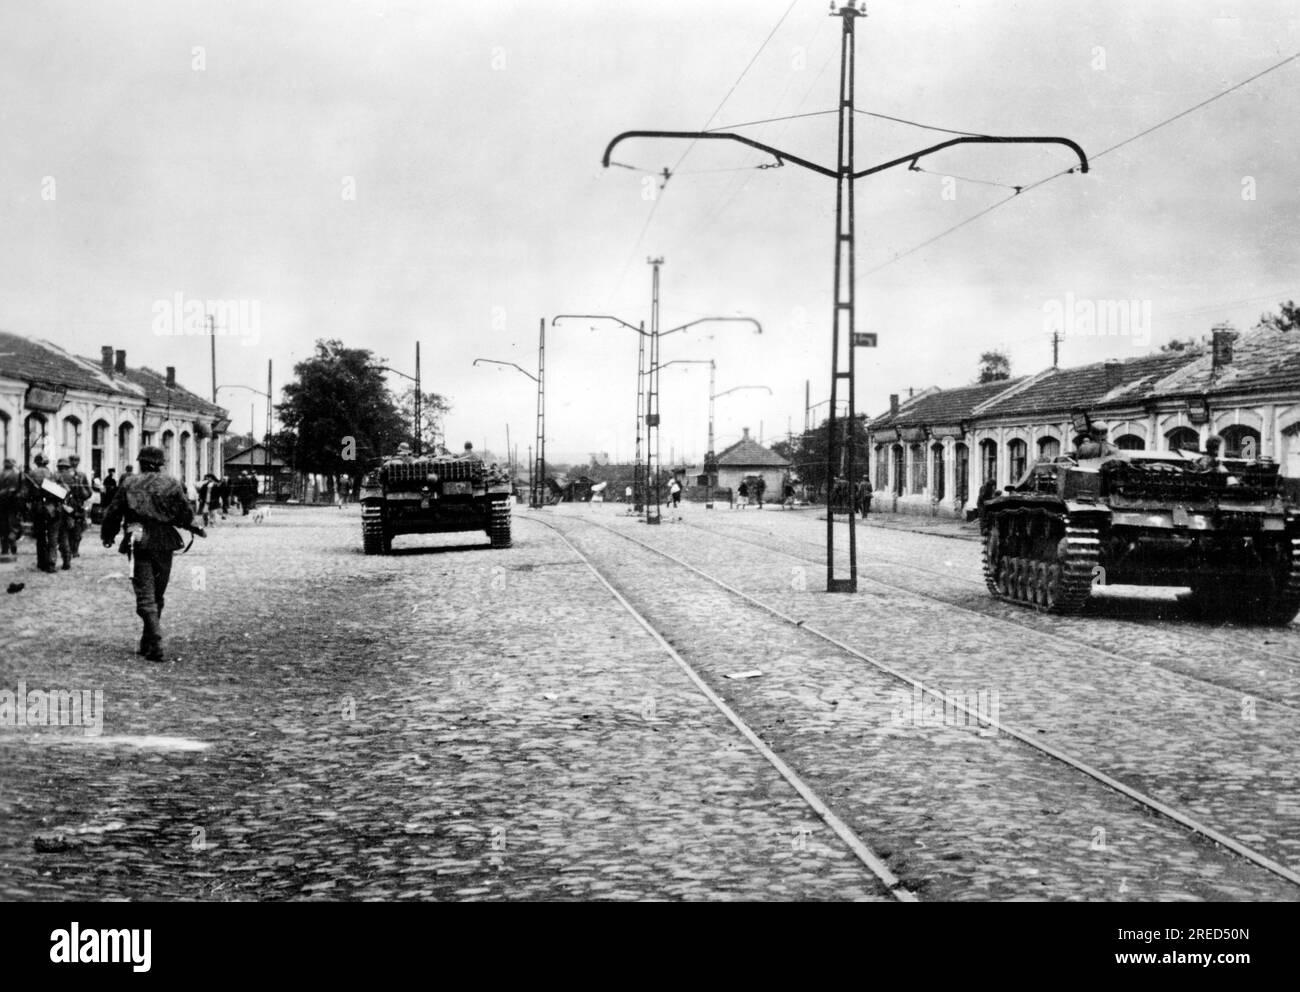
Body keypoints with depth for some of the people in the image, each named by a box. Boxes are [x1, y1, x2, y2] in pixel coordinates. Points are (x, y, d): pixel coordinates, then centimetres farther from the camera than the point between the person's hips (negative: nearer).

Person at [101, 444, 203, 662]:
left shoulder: (129, 484, 1)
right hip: (165, 545, 2)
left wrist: (107, 536, 20)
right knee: (157, 596, 16)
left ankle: (156, 646, -17)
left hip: (140, 544, -2)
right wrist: (194, 528, 20)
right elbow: (186, 514, -2)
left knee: (145, 597, -3)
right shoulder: (171, 484, 2)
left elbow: (113, 513, 3)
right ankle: (147, 644, 25)